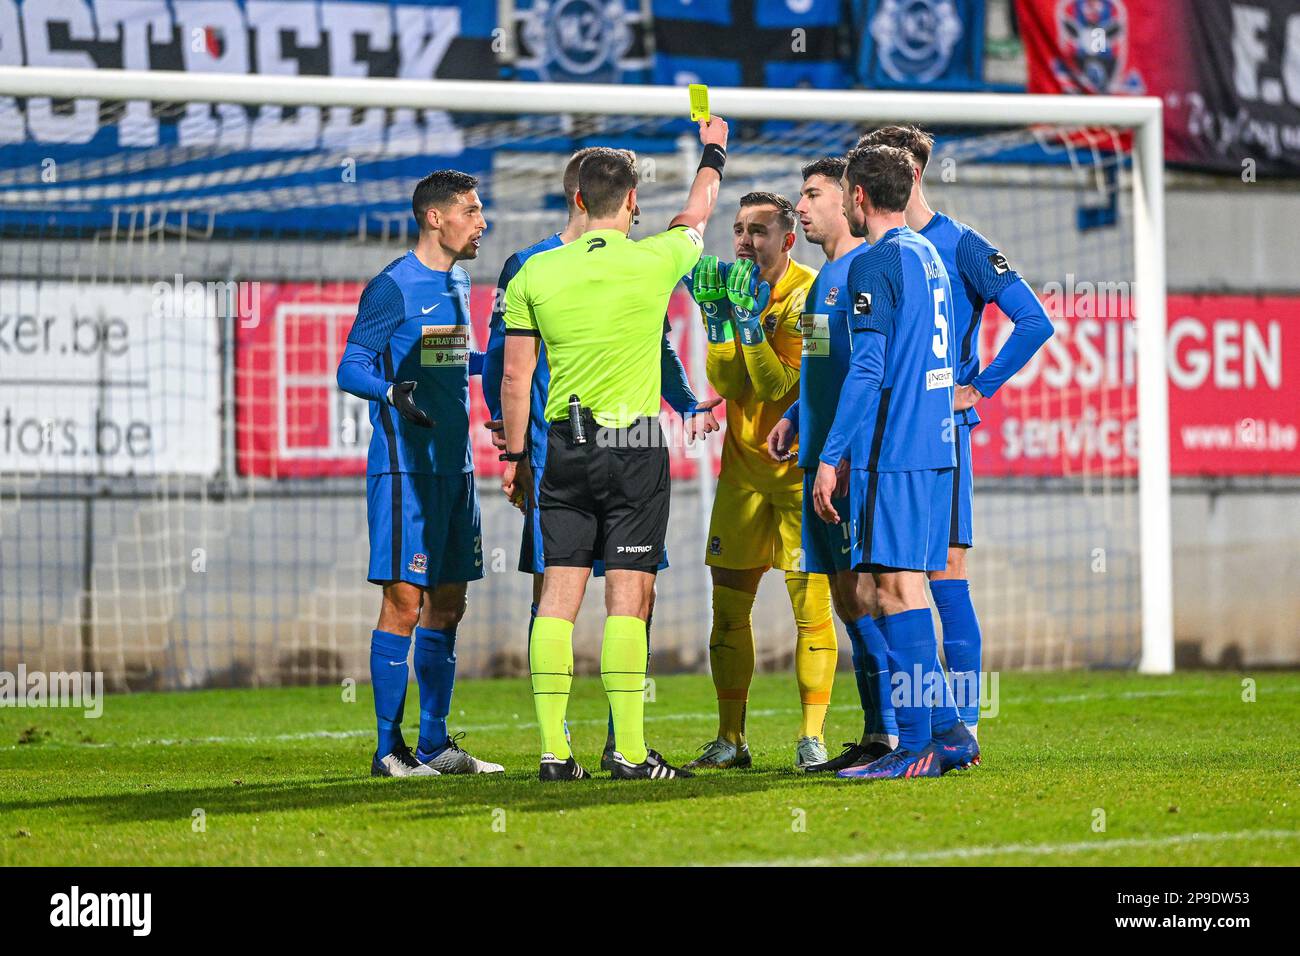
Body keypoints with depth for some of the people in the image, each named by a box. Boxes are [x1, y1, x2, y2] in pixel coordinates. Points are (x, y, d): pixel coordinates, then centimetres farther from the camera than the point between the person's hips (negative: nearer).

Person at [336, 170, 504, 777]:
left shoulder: (458, 283, 15)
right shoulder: (393, 287, -9)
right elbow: (350, 368, -12)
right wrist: (392, 392, -29)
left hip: (455, 465, 8)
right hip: (405, 467, -8)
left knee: (447, 605, 9)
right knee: (405, 602, -9)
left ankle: (434, 744, 14)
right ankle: (389, 749, -5)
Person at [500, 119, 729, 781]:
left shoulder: (536, 273, 1)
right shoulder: (654, 261, -5)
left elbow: (515, 375, 5)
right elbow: (698, 212, 17)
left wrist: (514, 455, 15)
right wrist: (713, 150, 36)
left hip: (564, 447, 3)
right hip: (636, 445, -2)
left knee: (558, 596, 3)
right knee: (628, 599, -3)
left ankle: (554, 750, 0)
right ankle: (629, 753, -4)